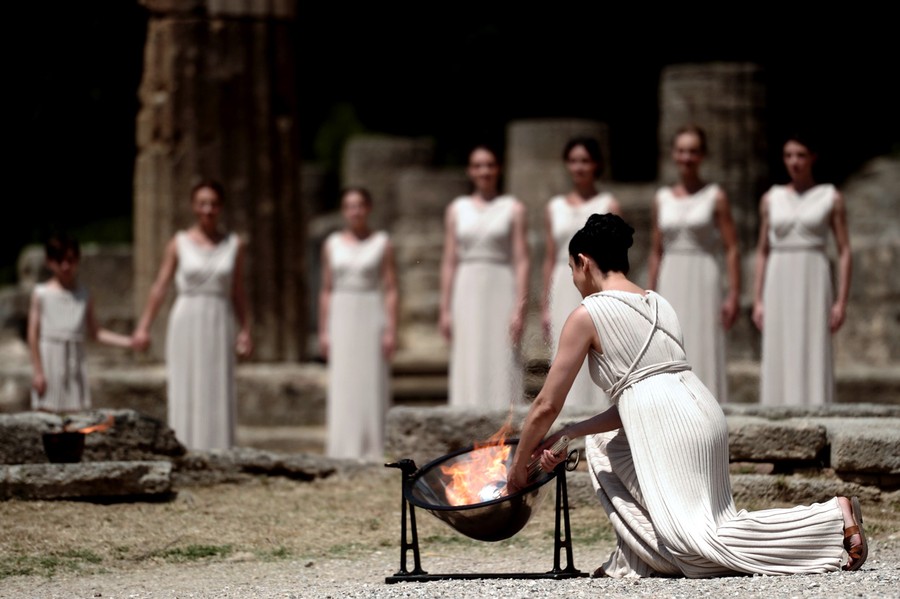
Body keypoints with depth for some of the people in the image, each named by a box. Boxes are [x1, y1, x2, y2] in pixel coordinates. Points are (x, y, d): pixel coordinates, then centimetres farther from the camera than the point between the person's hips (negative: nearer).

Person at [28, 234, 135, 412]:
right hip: (49, 363, -3)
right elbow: (33, 334, -3)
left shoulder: (83, 296, 8)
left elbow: (95, 332, 12)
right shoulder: (41, 293, -2)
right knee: (46, 411, -4)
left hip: (75, 363, 3)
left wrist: (129, 342, 2)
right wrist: (37, 371, -7)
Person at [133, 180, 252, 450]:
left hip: (219, 325, 1)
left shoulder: (233, 245, 7)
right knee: (186, 393, -2)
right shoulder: (179, 243, 2)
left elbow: (238, 292, 11)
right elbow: (160, 286, 2)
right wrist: (144, 326, -4)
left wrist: (245, 330, 6)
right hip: (186, 324, -1)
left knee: (218, 394, 0)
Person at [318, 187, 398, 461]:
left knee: (372, 384, -3)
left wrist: (391, 330, -9)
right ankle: (343, 451, 0)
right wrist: (323, 331, 4)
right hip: (341, 318, 2)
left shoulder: (382, 243, 2)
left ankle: (372, 451, 0)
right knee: (342, 386, -1)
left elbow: (391, 291, -1)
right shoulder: (332, 244, 9)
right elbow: (326, 291, 10)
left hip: (372, 318, -2)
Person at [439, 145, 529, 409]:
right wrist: (445, 309, 3)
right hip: (467, 295, 2)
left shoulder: (513, 209, 4)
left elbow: (521, 261, -1)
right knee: (469, 371, 0)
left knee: (501, 369, -5)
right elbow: (449, 261, 10)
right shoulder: (456, 210, 10)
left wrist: (520, 309, -10)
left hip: (501, 291, -2)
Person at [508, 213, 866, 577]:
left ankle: (833, 519, -19)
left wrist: (519, 466, 20)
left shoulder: (587, 315, 1)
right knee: (601, 445, 26)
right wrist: (566, 436, 25)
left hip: (669, 430, -9)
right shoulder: (657, 304, 24)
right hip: (699, 411, 9)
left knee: (697, 543, -13)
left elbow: (547, 406, 6)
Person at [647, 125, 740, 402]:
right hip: (670, 284, 3)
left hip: (703, 282, -3)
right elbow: (656, 252, 14)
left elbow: (731, 249, -3)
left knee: (704, 355, -5)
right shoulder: (662, 198, 10)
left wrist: (734, 295, -11)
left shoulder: (715, 197, 0)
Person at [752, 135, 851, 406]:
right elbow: (763, 252, 12)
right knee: (779, 361, -1)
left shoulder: (831, 198, 2)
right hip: (779, 286, 3)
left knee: (813, 358, -7)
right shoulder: (771, 199, 10)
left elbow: (844, 251, 0)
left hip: (814, 284, -3)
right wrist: (757, 300, 4)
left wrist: (842, 301, -8)